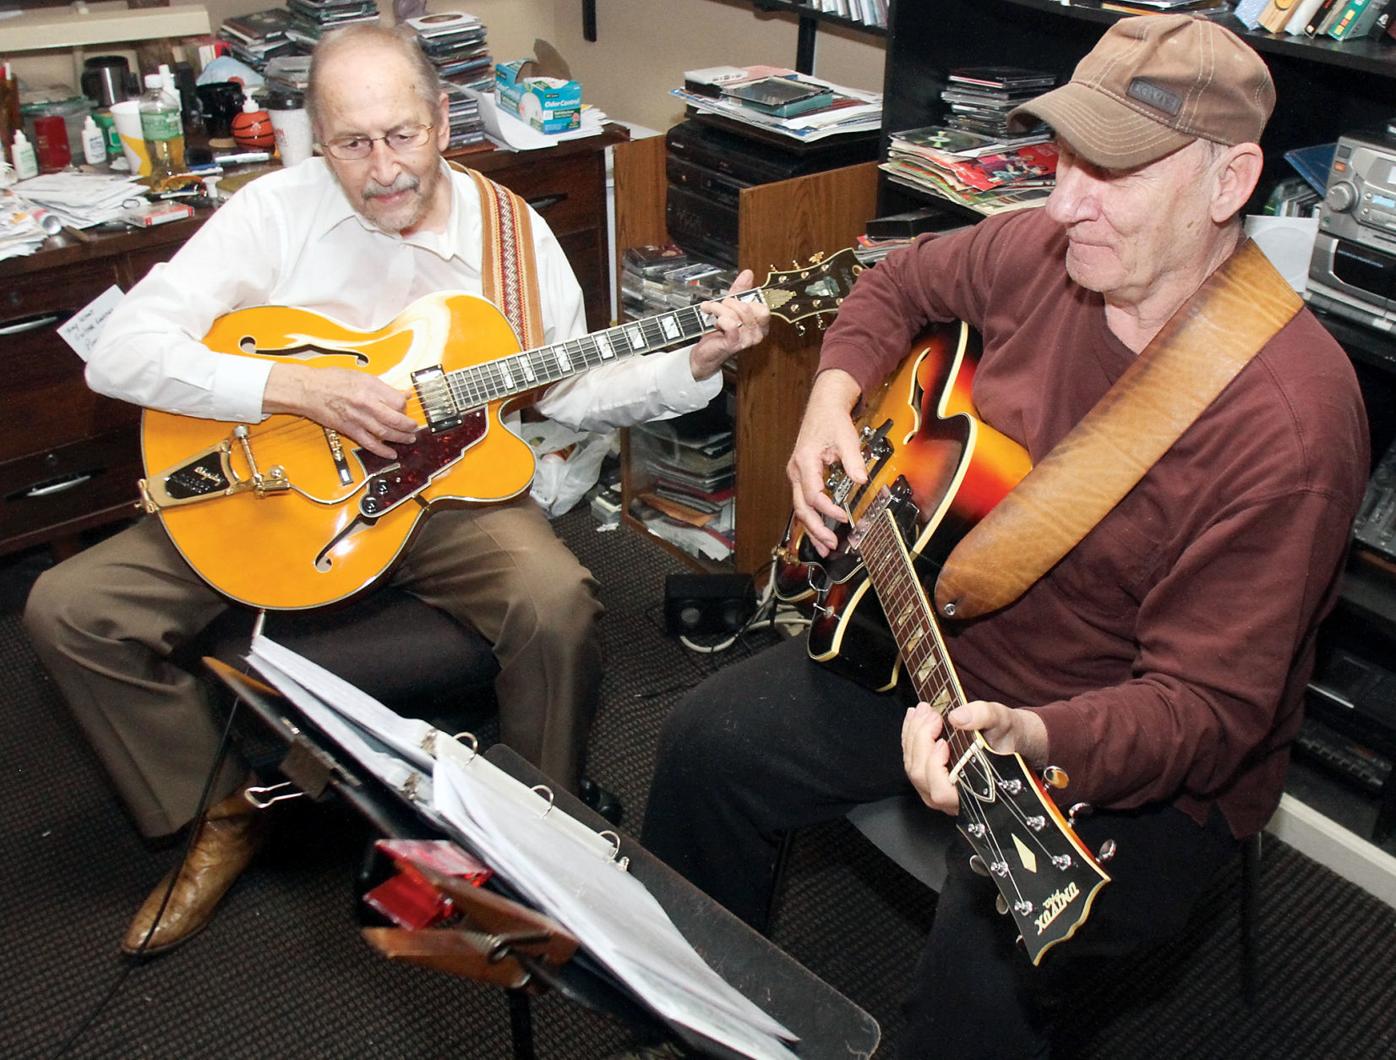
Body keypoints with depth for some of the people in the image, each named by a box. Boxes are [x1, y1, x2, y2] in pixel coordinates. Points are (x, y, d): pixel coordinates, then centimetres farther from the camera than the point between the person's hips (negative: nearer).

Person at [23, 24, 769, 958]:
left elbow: (570, 393, 6)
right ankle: (222, 813, 11)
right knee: (69, 607, -11)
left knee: (559, 602, -31)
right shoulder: (277, 210, -10)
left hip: (445, 489, 0)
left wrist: (694, 365, -9)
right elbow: (120, 353, -17)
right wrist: (304, 389, -27)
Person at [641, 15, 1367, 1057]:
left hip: (1136, 759, -6)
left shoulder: (1286, 420, -28)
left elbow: (1211, 706, -27)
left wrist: (1037, 740, -45)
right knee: (707, 743, 3)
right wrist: (833, 399, -4)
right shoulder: (1047, 251, -8)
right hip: (944, 640, 7)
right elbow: (902, 282, 13)